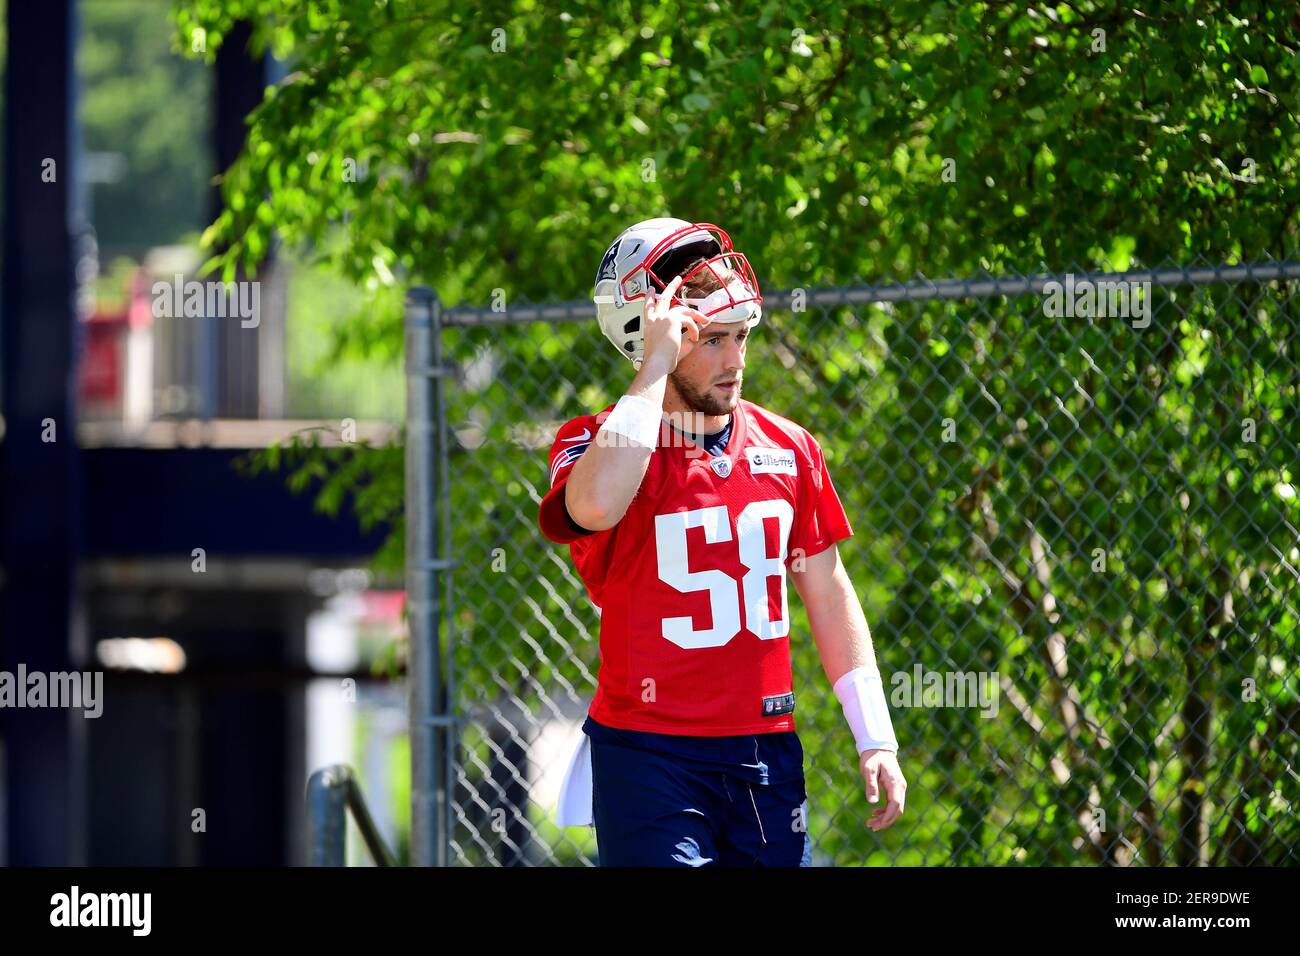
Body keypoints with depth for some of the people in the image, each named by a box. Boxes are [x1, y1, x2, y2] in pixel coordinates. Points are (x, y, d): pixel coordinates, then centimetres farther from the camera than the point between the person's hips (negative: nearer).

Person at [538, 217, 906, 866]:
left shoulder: (788, 448, 9)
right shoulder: (595, 443, -6)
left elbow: (828, 595, 16)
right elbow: (597, 504, -31)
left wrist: (875, 740, 12)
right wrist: (654, 368, -22)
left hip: (767, 749, 5)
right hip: (649, 757, -5)